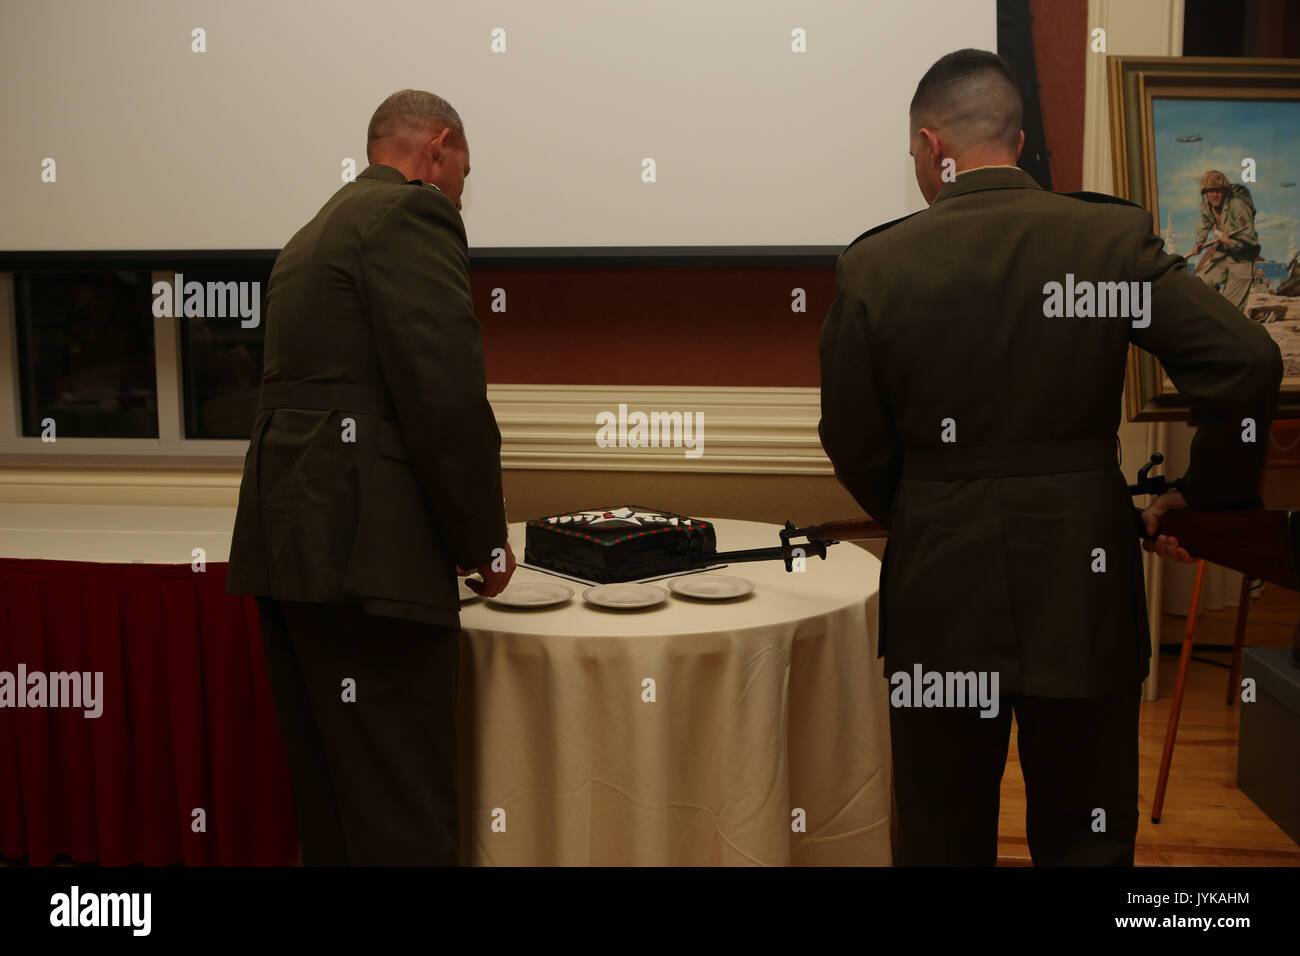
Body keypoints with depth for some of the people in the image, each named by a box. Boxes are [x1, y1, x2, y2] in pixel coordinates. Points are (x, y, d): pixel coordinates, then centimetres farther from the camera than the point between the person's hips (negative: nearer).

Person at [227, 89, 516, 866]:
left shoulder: (311, 236, 21)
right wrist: (485, 541, -4)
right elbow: (448, 399, -17)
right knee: (404, 818, -2)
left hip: (288, 545, 10)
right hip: (366, 555, -9)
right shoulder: (415, 215, -6)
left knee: (331, 811, 18)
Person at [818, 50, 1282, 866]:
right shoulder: (1111, 236, -7)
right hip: (1082, 591, 0)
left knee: (942, 837, 18)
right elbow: (1247, 360, -13)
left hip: (939, 593, 0)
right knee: (1086, 837, 18)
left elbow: (855, 445, -1)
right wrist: (1208, 496, 2)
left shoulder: (873, 264, -7)